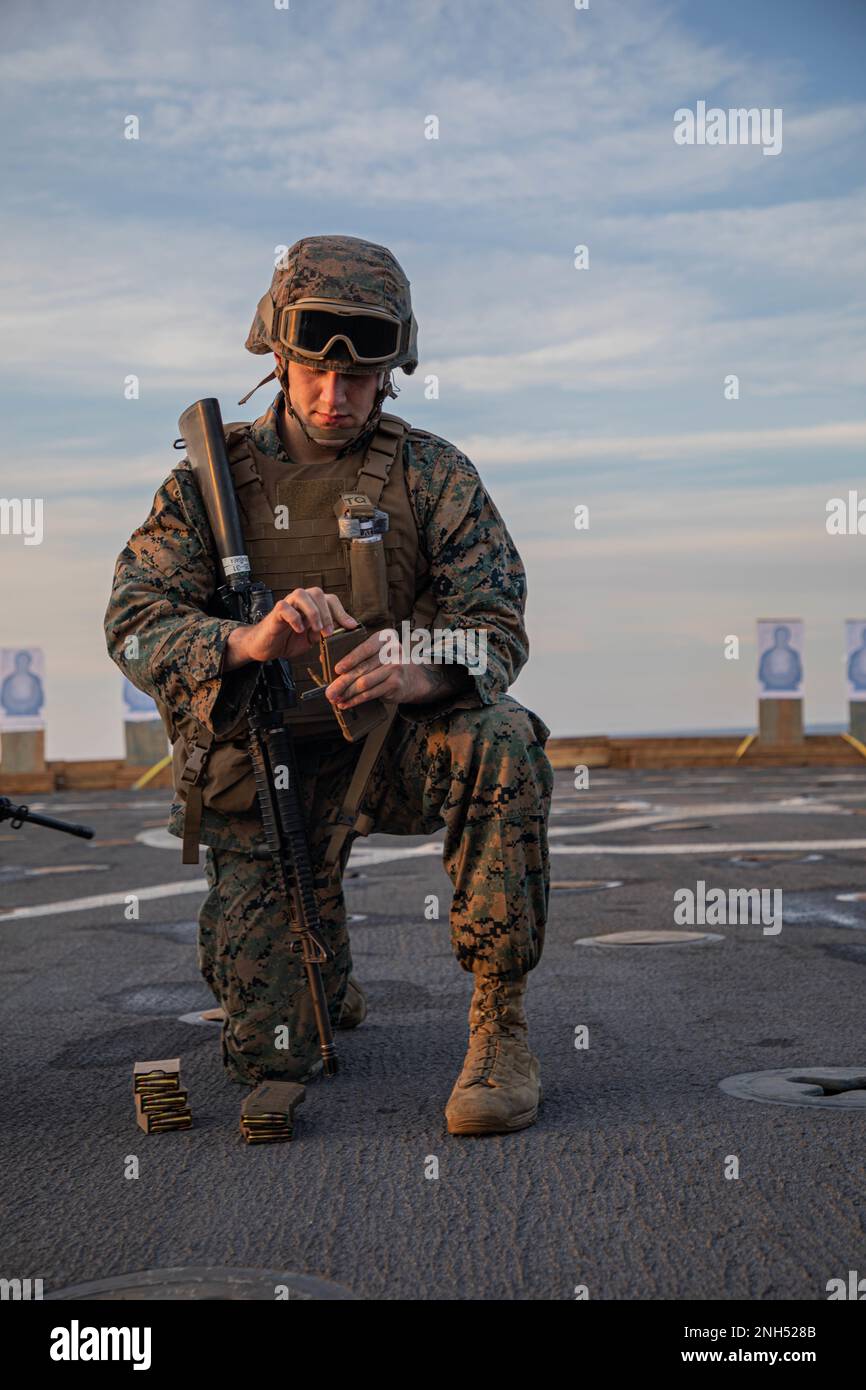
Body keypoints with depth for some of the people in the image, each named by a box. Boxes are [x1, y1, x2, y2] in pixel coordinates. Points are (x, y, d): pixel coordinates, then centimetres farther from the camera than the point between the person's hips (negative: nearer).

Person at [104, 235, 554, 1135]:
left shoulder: (432, 474, 0)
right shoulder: (212, 476, 2)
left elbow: (496, 625, -9)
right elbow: (135, 626, -10)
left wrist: (417, 672, -34)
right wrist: (247, 642, -33)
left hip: (389, 740, 0)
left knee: (499, 740, -36)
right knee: (268, 1057, -5)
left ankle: (500, 1026, -23)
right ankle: (326, 979, 34)